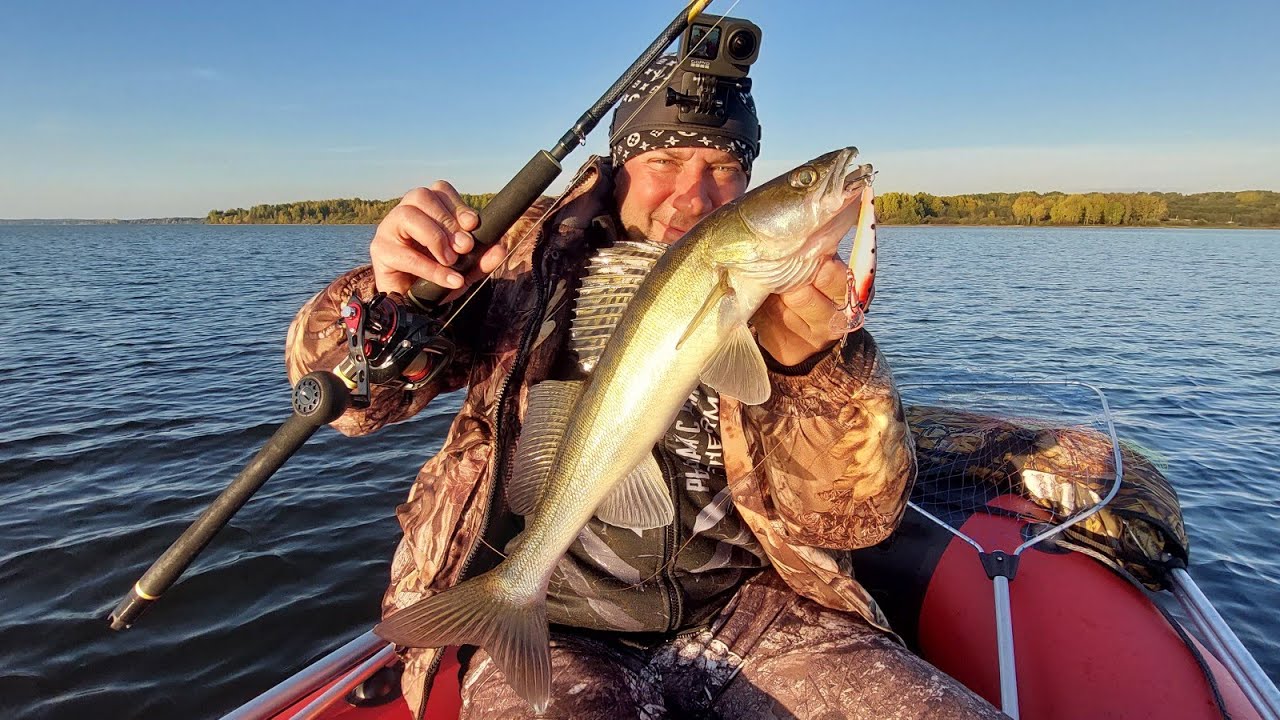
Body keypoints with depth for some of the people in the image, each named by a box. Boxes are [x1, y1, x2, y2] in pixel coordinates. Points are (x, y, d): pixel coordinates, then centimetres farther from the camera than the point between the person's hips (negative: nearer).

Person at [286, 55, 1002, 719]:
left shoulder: (778, 297, 1)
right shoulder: (532, 256, -2)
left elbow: (859, 517, -8)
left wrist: (810, 362, -27)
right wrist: (390, 300, -24)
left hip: (745, 609, 2)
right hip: (549, 630, -1)